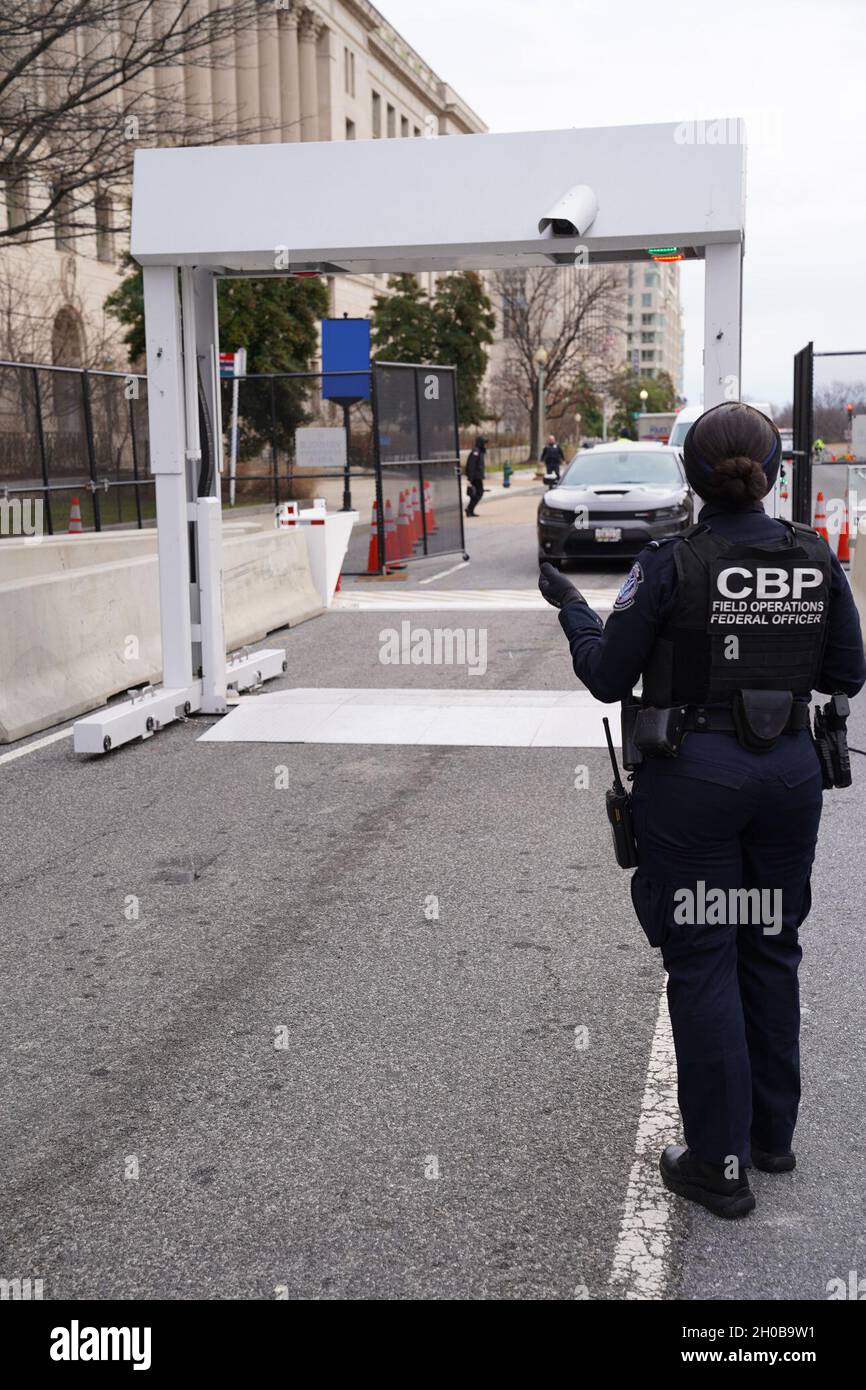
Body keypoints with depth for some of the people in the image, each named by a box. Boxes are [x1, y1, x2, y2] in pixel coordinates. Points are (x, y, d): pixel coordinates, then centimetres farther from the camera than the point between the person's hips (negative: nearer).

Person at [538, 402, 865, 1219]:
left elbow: (608, 678, -7)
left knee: (702, 961, 5)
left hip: (693, 776, -4)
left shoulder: (671, 565, -13)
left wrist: (572, 608, 9)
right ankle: (773, 1131, 32)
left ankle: (721, 1164, 12)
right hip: (788, 770, 4)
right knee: (770, 949, 19)